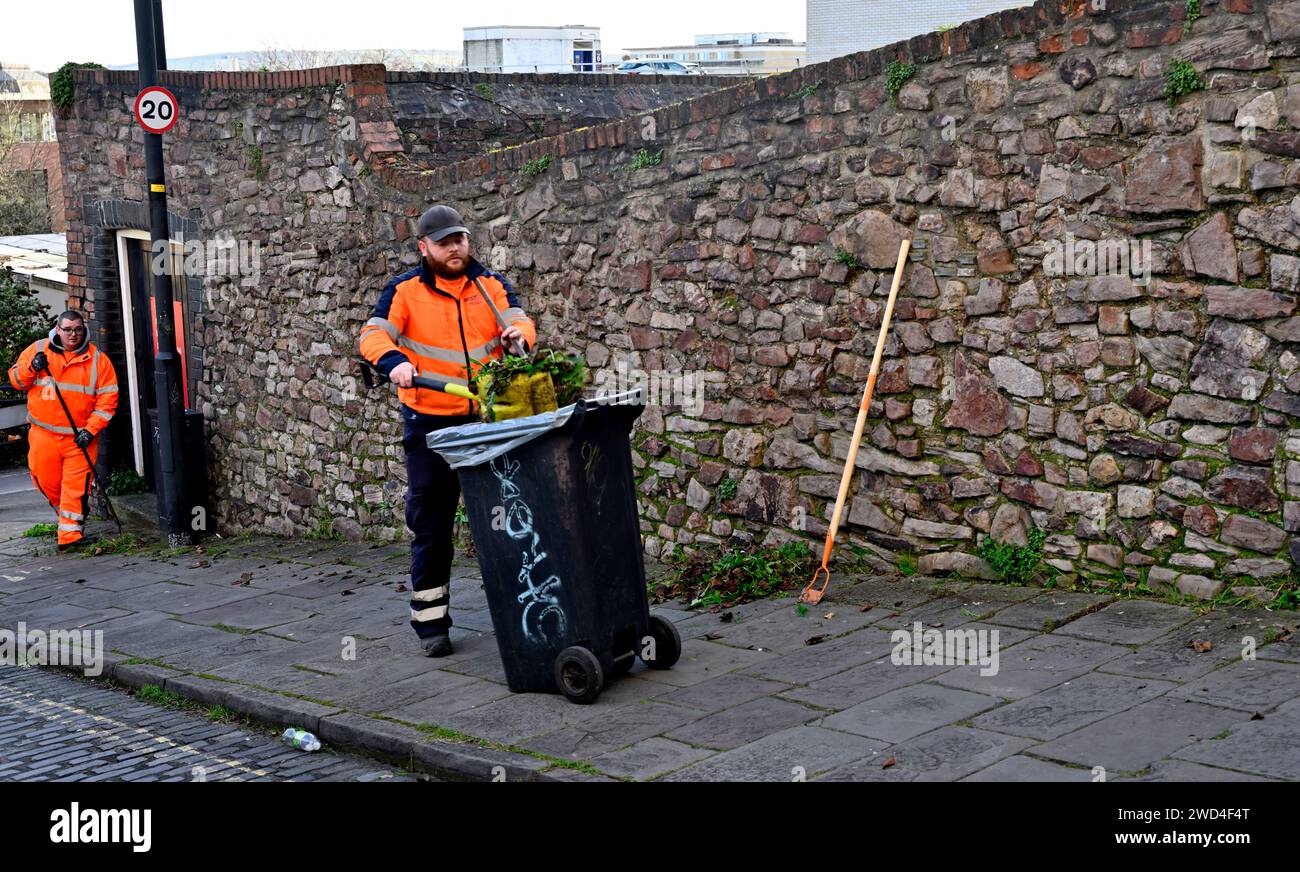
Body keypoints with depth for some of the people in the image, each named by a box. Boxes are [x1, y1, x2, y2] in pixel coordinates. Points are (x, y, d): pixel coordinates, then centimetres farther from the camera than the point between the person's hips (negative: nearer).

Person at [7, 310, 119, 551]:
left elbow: (107, 399, -3)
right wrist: (31, 368, -13)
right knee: (46, 481, 10)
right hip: (43, 434, 2)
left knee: (76, 486, -6)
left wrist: (90, 430, -11)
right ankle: (66, 511, 38)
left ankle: (71, 534, 0)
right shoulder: (38, 350, 4)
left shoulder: (98, 359, -2)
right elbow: (16, 379, 9)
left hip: (80, 436, -2)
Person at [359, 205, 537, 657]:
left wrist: (518, 332, -29)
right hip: (430, 422, -2)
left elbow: (516, 319, -5)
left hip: (488, 417, 2)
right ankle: (430, 620, 11)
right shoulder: (404, 291, 1)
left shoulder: (492, 285, 7)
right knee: (431, 523, 3)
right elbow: (373, 335, -8)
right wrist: (394, 361, -30)